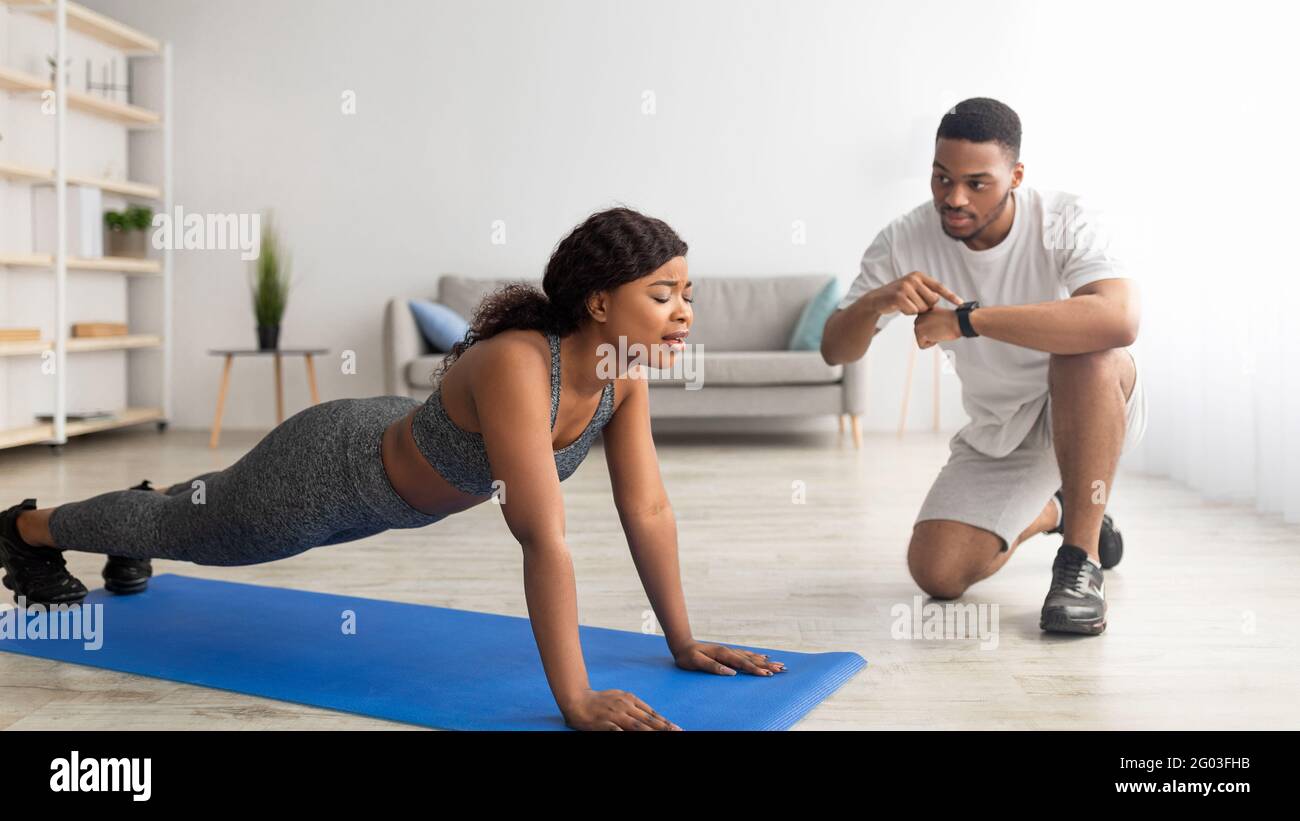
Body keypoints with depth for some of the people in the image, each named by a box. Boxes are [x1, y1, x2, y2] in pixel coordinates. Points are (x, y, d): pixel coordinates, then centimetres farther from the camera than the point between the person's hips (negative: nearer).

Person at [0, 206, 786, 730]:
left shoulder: (624, 371, -20)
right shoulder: (516, 366, -44)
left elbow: (648, 508, -14)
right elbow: (545, 537, -46)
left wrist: (684, 641, -12)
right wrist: (576, 699, -43)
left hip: (391, 447, 7)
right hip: (328, 468, -7)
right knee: (187, 532, 23)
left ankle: (151, 500, 69)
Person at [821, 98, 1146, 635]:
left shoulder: (1065, 222, -23)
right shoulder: (904, 242, -12)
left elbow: (1119, 320, -43)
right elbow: (835, 351, -10)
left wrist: (967, 319, -44)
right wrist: (874, 303, -34)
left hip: (1093, 409, -3)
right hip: (997, 433, 4)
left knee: (1090, 350, -37)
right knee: (936, 573, -10)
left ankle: (1080, 561, -22)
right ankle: (1048, 512, 23)